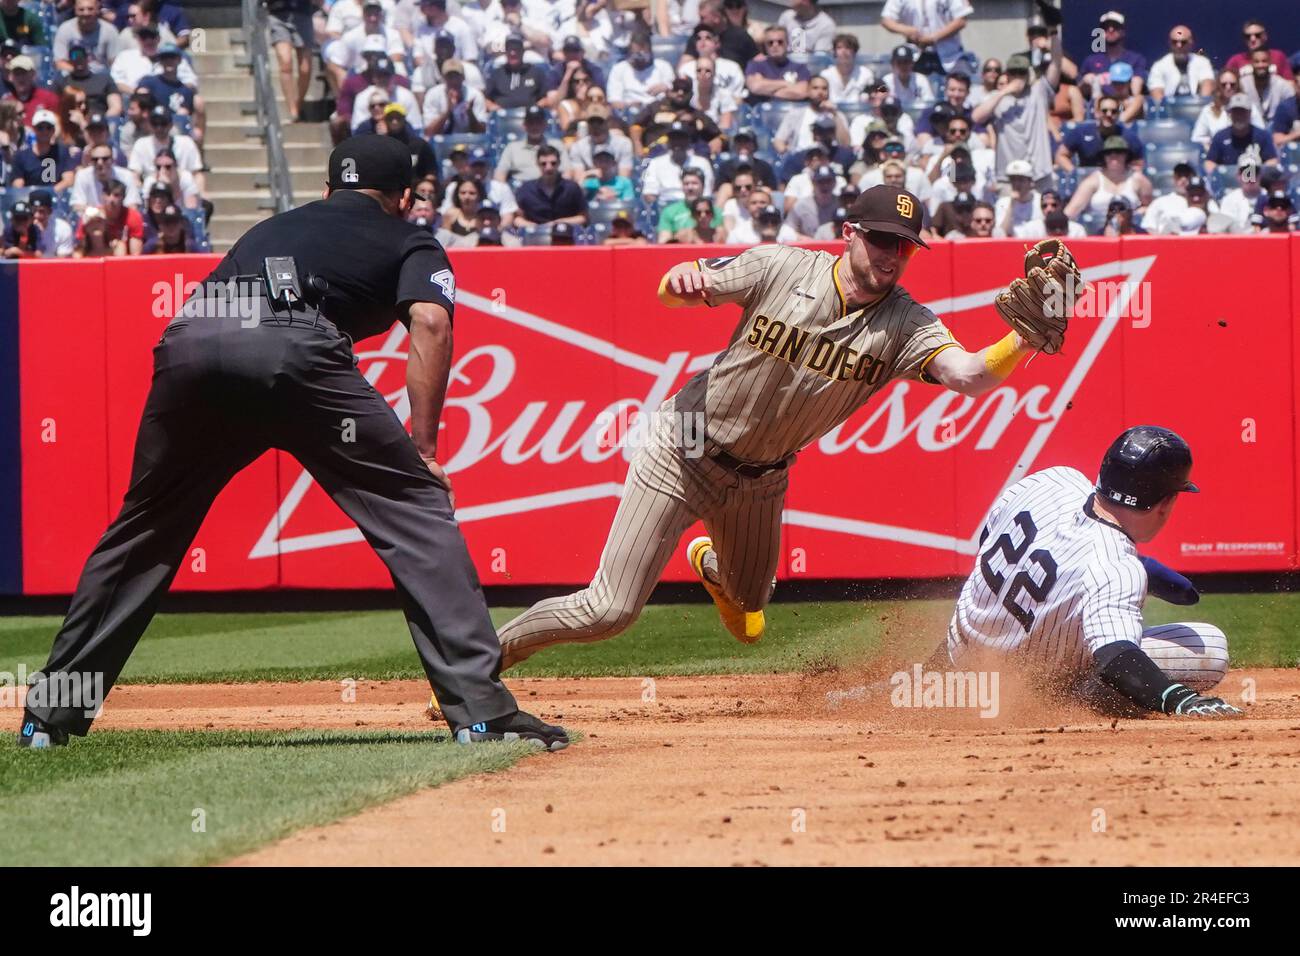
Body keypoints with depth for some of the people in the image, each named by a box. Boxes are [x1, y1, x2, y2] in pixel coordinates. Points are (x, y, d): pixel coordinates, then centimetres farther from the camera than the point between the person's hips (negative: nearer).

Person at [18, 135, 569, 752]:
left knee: (145, 526, 21)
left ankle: (49, 712, 23)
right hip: (294, 345, -5)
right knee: (417, 509, 3)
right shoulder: (411, 242, 26)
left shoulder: (273, 226, 41)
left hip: (188, 337, 5)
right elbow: (430, 323, 5)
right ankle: (481, 711, -8)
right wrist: (422, 451, 3)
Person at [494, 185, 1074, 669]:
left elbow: (970, 375, -32)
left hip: (761, 479, 4)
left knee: (748, 612, 24)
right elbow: (671, 294, -9)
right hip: (685, 452, -4)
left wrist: (1026, 338, -51)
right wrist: (682, 279, -34)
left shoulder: (906, 325, -15)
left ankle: (709, 563, 60)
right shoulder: (781, 268, -17)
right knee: (609, 613, -10)